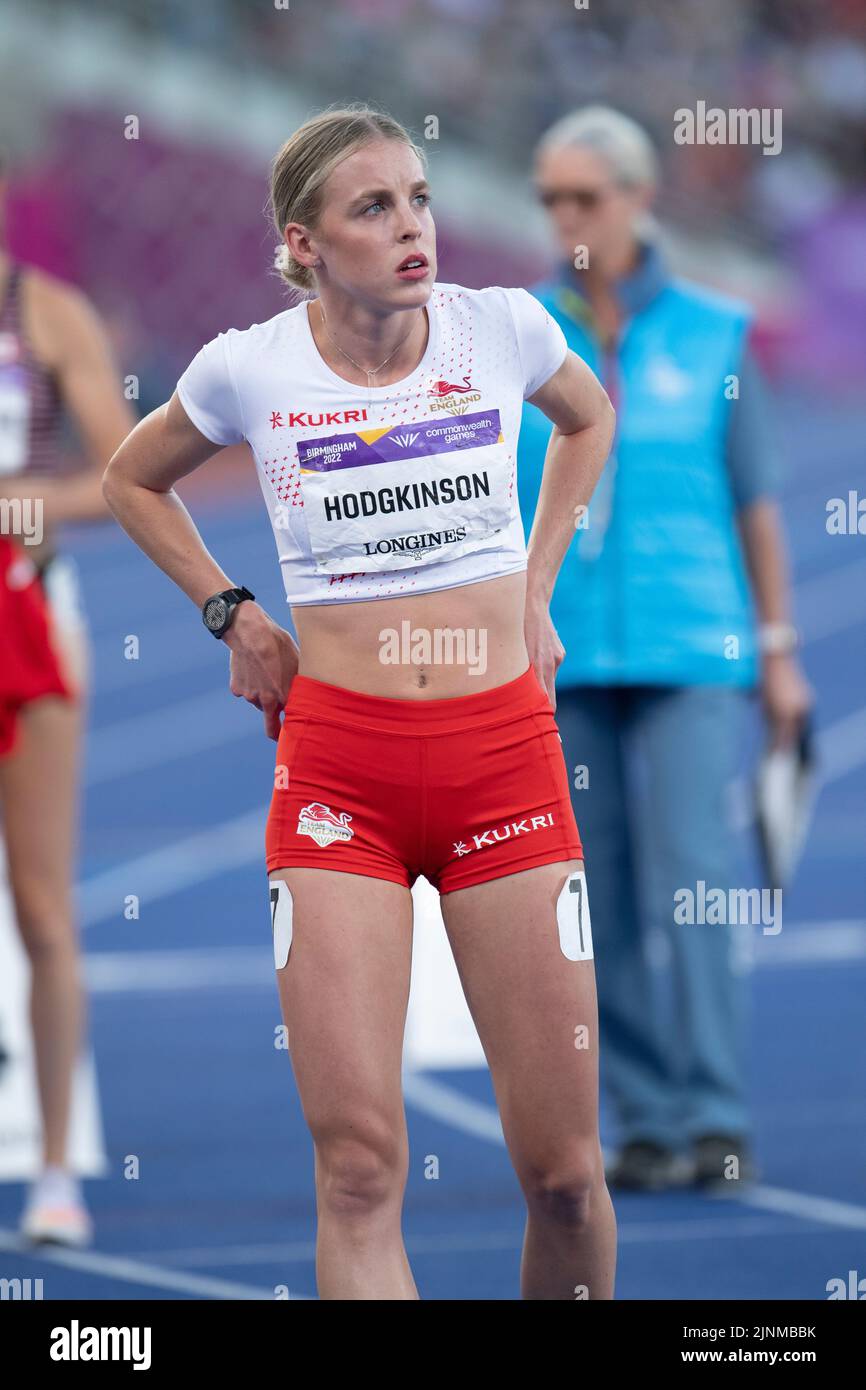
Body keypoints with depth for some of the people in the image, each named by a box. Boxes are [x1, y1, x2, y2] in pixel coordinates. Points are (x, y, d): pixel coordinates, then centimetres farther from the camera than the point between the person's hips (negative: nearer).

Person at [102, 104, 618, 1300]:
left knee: (565, 1170, 1)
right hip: (337, 767, -1)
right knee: (360, 1166, -9)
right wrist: (233, 616, 8)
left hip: (505, 754, 1)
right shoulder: (251, 369, -2)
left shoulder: (503, 328, -1)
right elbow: (134, 481, 19)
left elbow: (590, 419, 24)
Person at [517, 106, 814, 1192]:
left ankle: (716, 1119, -8)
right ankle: (647, 1120, 8)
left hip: (689, 648, -2)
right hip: (561, 655, 2)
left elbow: (755, 497, 8)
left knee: (690, 880, -11)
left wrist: (777, 649, 7)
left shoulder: (711, 333, 3)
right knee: (601, 898, 1)